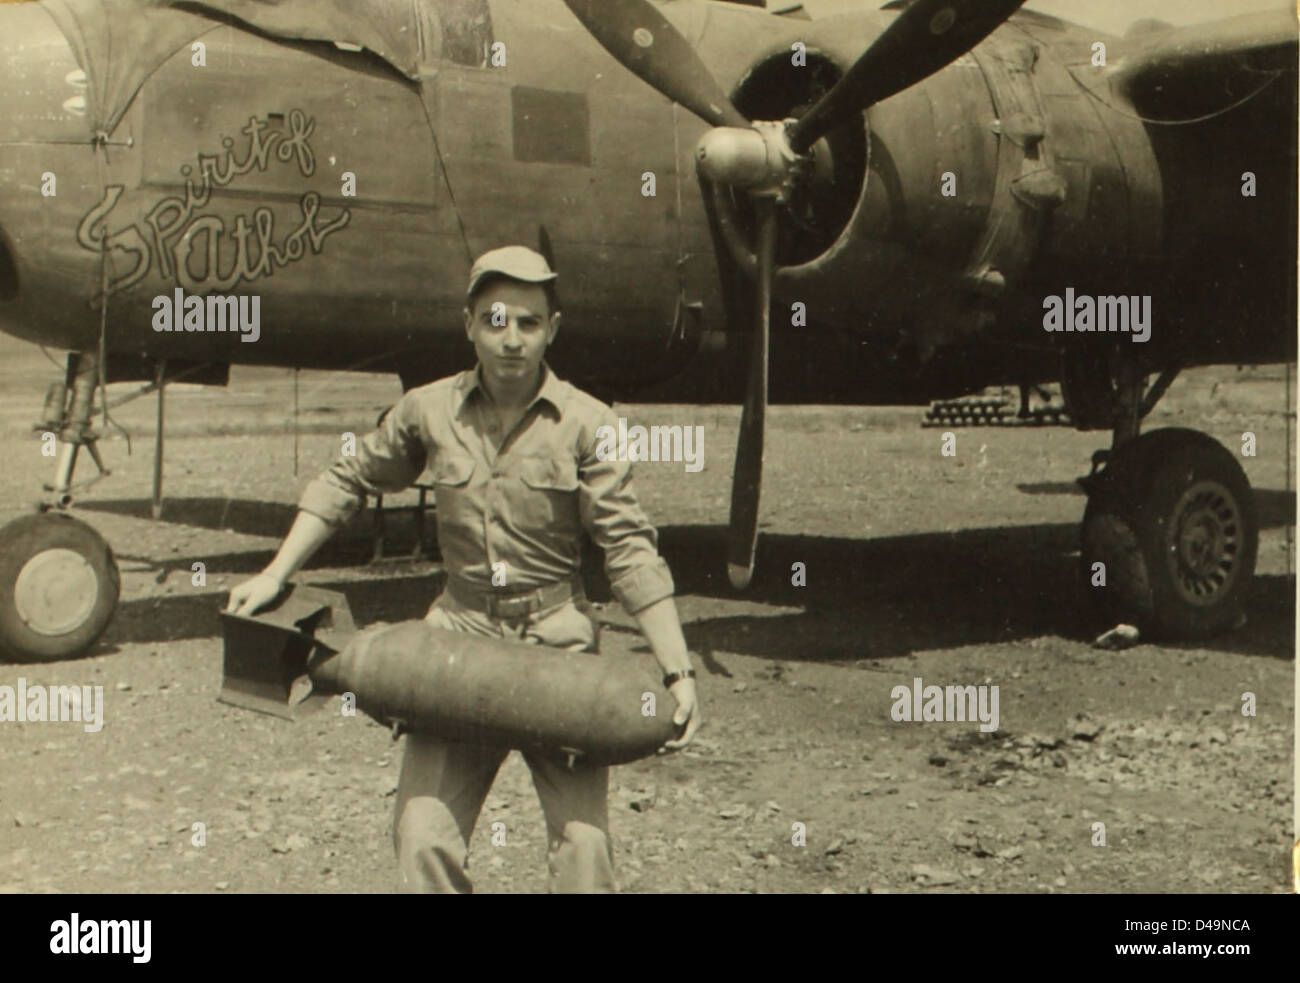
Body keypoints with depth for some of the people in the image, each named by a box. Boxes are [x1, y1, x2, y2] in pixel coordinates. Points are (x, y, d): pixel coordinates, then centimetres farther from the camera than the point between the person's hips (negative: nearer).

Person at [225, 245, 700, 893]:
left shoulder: (586, 424, -5)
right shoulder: (428, 411, 1)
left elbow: (629, 548, -8)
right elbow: (348, 482, 15)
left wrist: (678, 672, -14)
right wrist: (275, 576, 10)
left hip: (559, 648, -2)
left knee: (583, 846, -7)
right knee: (423, 841, -4)